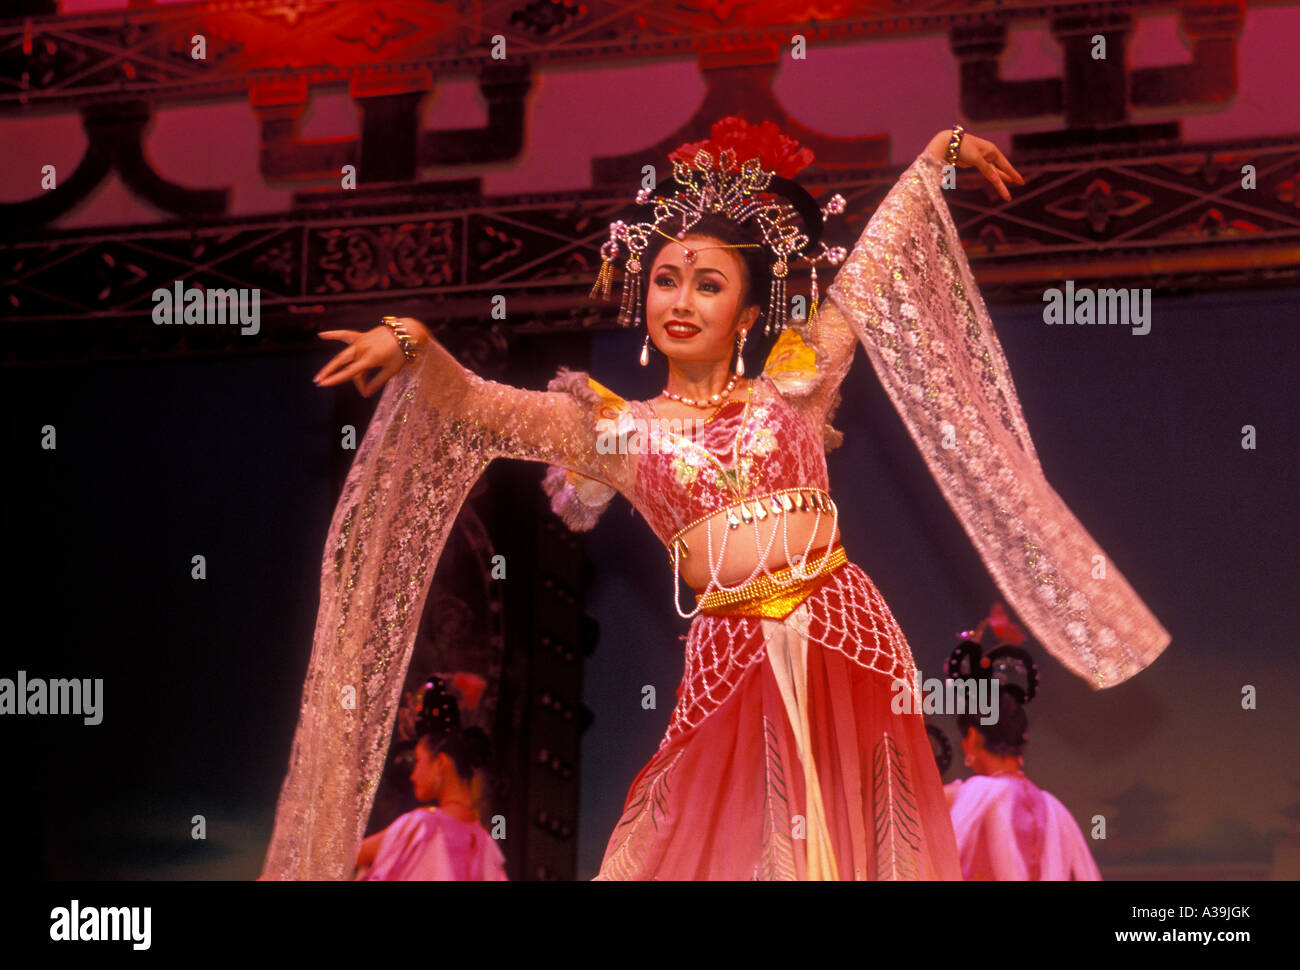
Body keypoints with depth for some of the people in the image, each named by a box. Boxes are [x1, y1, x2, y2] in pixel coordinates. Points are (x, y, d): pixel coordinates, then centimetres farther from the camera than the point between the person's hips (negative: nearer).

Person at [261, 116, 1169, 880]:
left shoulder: (791, 387, 8)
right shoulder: (618, 430, 6)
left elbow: (871, 268, 14)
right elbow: (480, 409, -2)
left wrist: (938, 151, 19)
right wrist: (414, 344, -19)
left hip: (845, 636, 1)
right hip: (732, 655, -1)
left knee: (853, 837, 7)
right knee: (722, 840, 2)